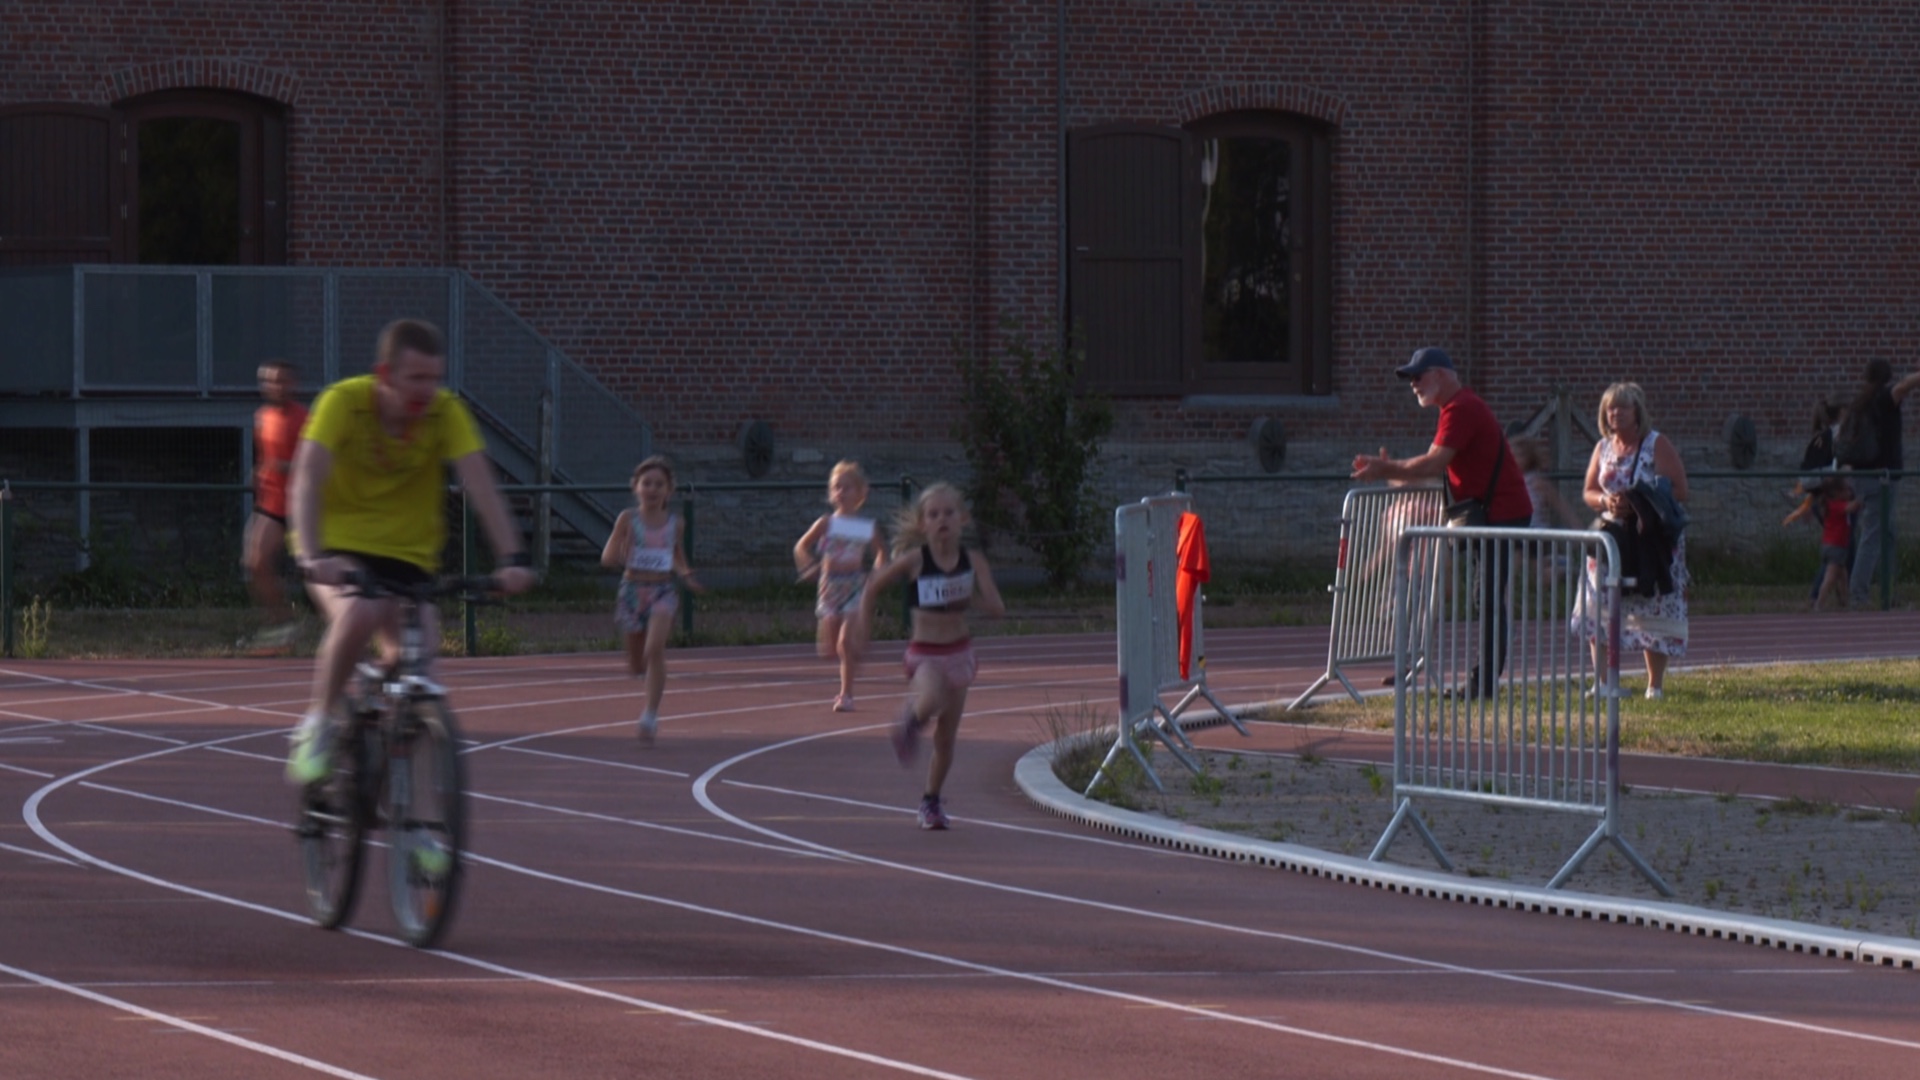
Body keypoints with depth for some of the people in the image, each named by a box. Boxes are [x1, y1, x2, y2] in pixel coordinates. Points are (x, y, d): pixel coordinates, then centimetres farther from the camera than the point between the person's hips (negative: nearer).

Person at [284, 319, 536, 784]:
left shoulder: (446, 412, -12)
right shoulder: (344, 401, -19)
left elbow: (481, 486, -21)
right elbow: (307, 480, -28)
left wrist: (512, 557, -35)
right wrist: (311, 555, -44)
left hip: (408, 556, 3)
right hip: (340, 548, -3)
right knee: (359, 612, -33)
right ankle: (318, 724, -13)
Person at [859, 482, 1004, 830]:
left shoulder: (973, 561, -5)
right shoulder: (914, 560, -11)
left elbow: (996, 608, -10)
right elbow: (873, 587, 0)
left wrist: (966, 599, -25)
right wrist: (864, 628, -3)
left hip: (958, 653, 3)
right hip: (923, 654, -3)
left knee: (946, 738, 9)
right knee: (931, 700, -35)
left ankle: (931, 801, 28)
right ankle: (911, 720, 0)